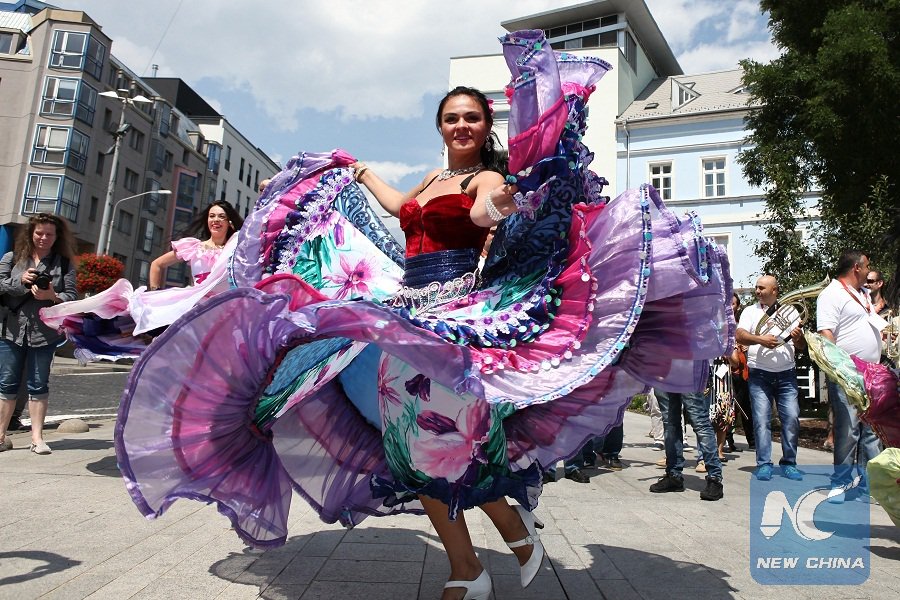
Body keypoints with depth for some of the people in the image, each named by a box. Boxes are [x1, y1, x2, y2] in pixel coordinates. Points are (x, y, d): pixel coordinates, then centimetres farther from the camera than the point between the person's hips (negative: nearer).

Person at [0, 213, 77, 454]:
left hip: (45, 333, -1)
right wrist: (20, 281, -14)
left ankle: (37, 437, 9)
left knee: (39, 385, 3)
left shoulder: (64, 263, 5)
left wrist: (53, 296, -20)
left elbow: (72, 296, -2)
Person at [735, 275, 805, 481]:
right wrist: (760, 339, -24)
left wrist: (798, 337, -14)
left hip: (786, 374, 2)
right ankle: (764, 465, 3)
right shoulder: (750, 311, 7)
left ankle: (789, 463, 12)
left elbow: (802, 346, 8)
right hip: (759, 375, -1)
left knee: (791, 418, -2)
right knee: (761, 420, -4)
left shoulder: (790, 312, 11)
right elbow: (739, 335, -8)